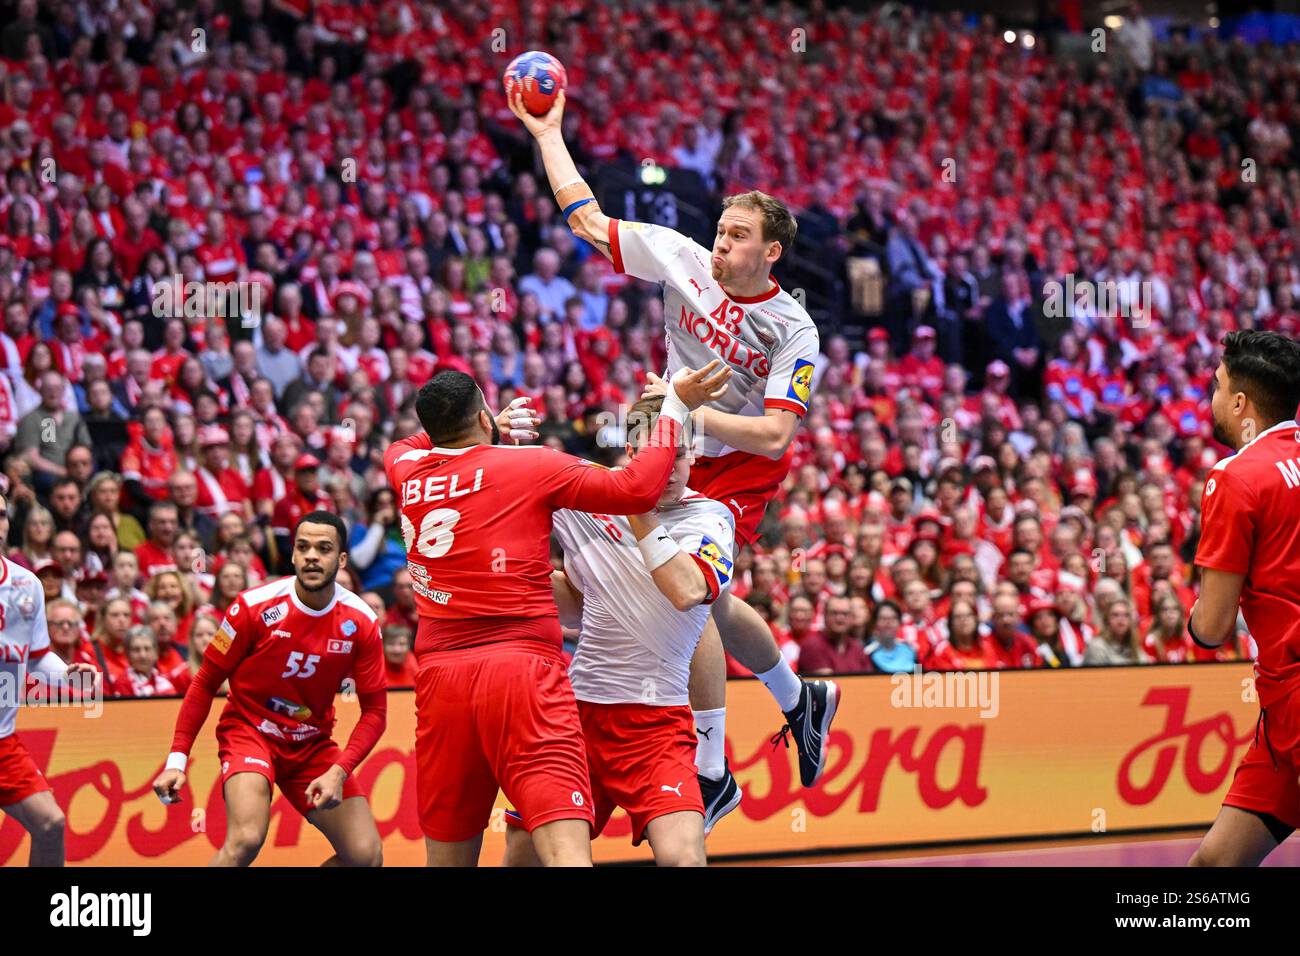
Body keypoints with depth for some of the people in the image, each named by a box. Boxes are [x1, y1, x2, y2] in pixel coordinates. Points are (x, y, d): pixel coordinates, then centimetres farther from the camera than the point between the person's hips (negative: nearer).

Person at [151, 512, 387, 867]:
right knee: (246, 840, -30)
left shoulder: (361, 622, -10)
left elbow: (374, 710, -4)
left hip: (312, 743, 4)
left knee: (366, 856, -5)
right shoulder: (255, 607, -17)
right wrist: (177, 759, -12)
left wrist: (339, 771, -19)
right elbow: (205, 683, -7)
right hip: (248, 730, -4)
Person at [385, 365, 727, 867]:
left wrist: (491, 429, 41)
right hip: (524, 667, -5)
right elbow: (637, 488, -4)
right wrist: (675, 407, 7)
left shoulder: (406, 472, 13)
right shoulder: (530, 464, 0)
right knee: (566, 851, -17)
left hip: (440, 678, 5)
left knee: (446, 858, 13)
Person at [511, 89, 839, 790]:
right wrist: (547, 133, -4)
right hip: (677, 455, 6)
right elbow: (587, 219, -2)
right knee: (710, 606, 12)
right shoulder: (683, 259, -9)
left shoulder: (794, 331, -20)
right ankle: (802, 701, 39)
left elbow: (773, 436, -25)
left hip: (741, 466, -6)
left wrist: (689, 410, -32)